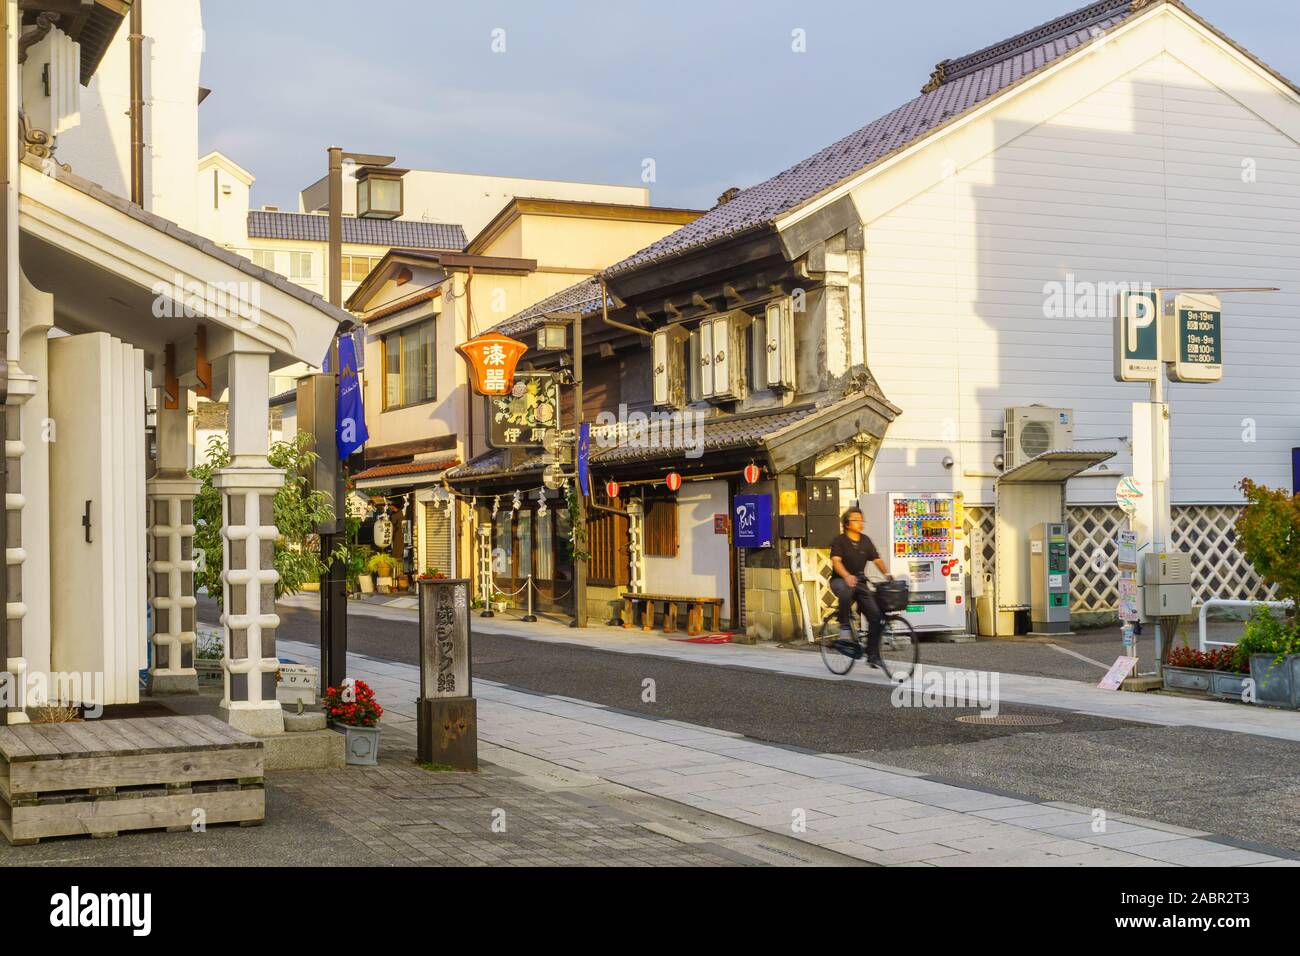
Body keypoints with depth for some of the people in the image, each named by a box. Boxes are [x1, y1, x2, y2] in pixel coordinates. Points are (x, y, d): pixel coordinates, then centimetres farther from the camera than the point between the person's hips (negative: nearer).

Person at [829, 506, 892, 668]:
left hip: (860, 582, 5)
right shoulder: (839, 541, -6)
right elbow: (836, 561, -20)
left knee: (876, 615, -10)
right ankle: (844, 628, -23)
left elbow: (877, 559, 3)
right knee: (846, 591, -42)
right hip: (840, 580, -5)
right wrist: (847, 576, -39)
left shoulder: (865, 541, 10)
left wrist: (887, 573, -17)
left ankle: (873, 656, 0)